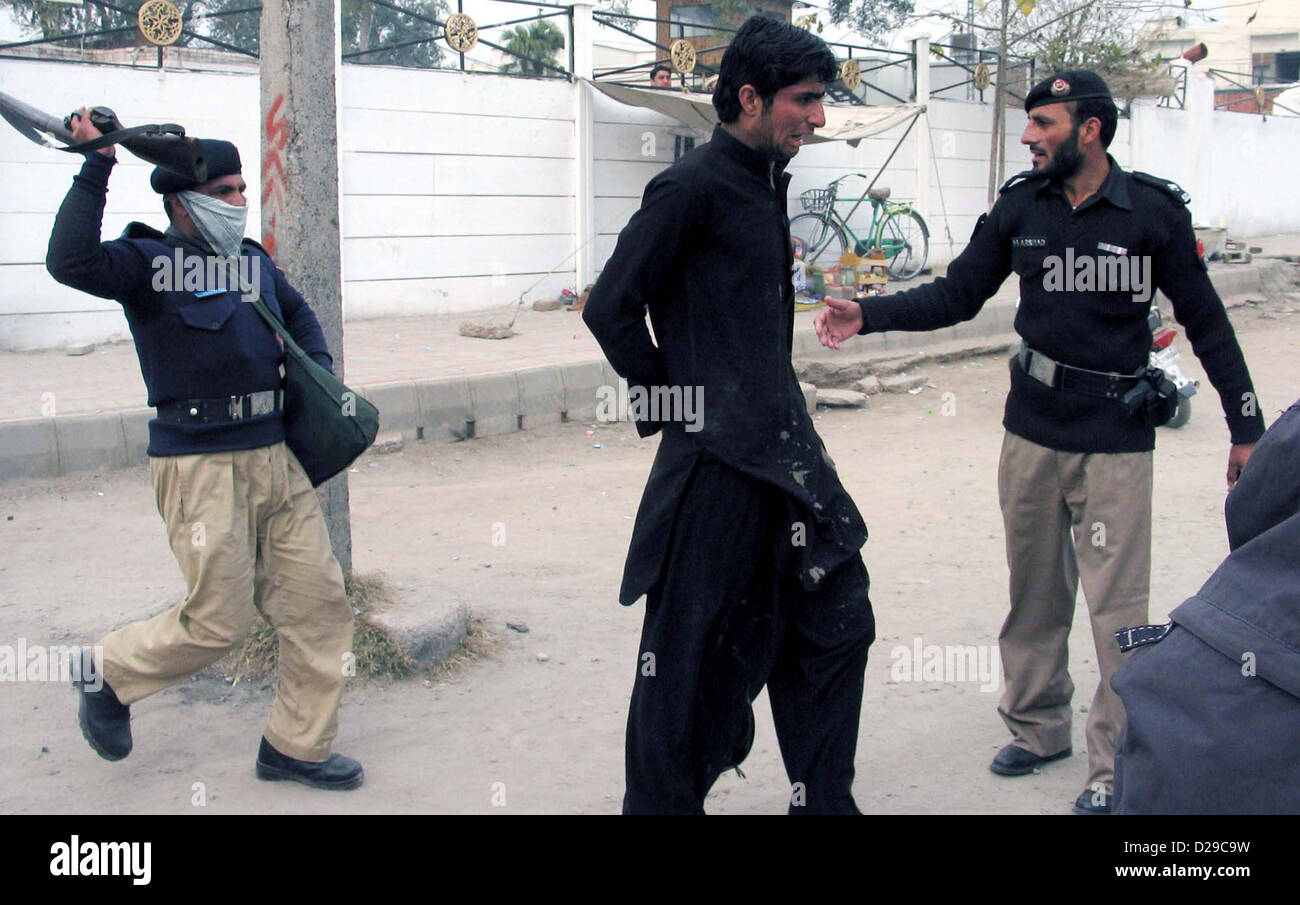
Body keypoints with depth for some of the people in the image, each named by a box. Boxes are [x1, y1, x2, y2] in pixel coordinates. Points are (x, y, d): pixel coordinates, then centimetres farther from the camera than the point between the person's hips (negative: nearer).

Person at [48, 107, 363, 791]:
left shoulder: (255, 260, 14)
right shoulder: (148, 261, -6)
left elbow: (298, 313, 33)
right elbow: (69, 261, -26)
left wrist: (317, 368, 17)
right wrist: (98, 167, -23)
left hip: (276, 458, 7)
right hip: (200, 468, -7)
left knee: (318, 603, 6)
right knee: (216, 621, -1)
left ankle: (296, 746, 21)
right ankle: (107, 676, 27)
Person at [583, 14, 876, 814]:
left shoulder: (766, 185, 13)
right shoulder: (693, 188, -13)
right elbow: (612, 307, -14)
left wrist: (792, 424, 16)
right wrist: (669, 402, -5)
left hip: (785, 452, 9)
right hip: (718, 460, -9)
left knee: (835, 623, 13)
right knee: (690, 651, 3)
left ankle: (823, 799, 25)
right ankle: (662, 802, 19)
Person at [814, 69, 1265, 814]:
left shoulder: (1153, 212, -6)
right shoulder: (1021, 207, 2)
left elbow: (1205, 320, 1)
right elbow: (958, 295, 7)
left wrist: (1247, 426, 2)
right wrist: (868, 316, -7)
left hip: (1116, 439, -3)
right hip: (1033, 432, 4)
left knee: (1117, 606, -2)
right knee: (1035, 592, 12)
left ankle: (1118, 765, 11)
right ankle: (1039, 727, 30)